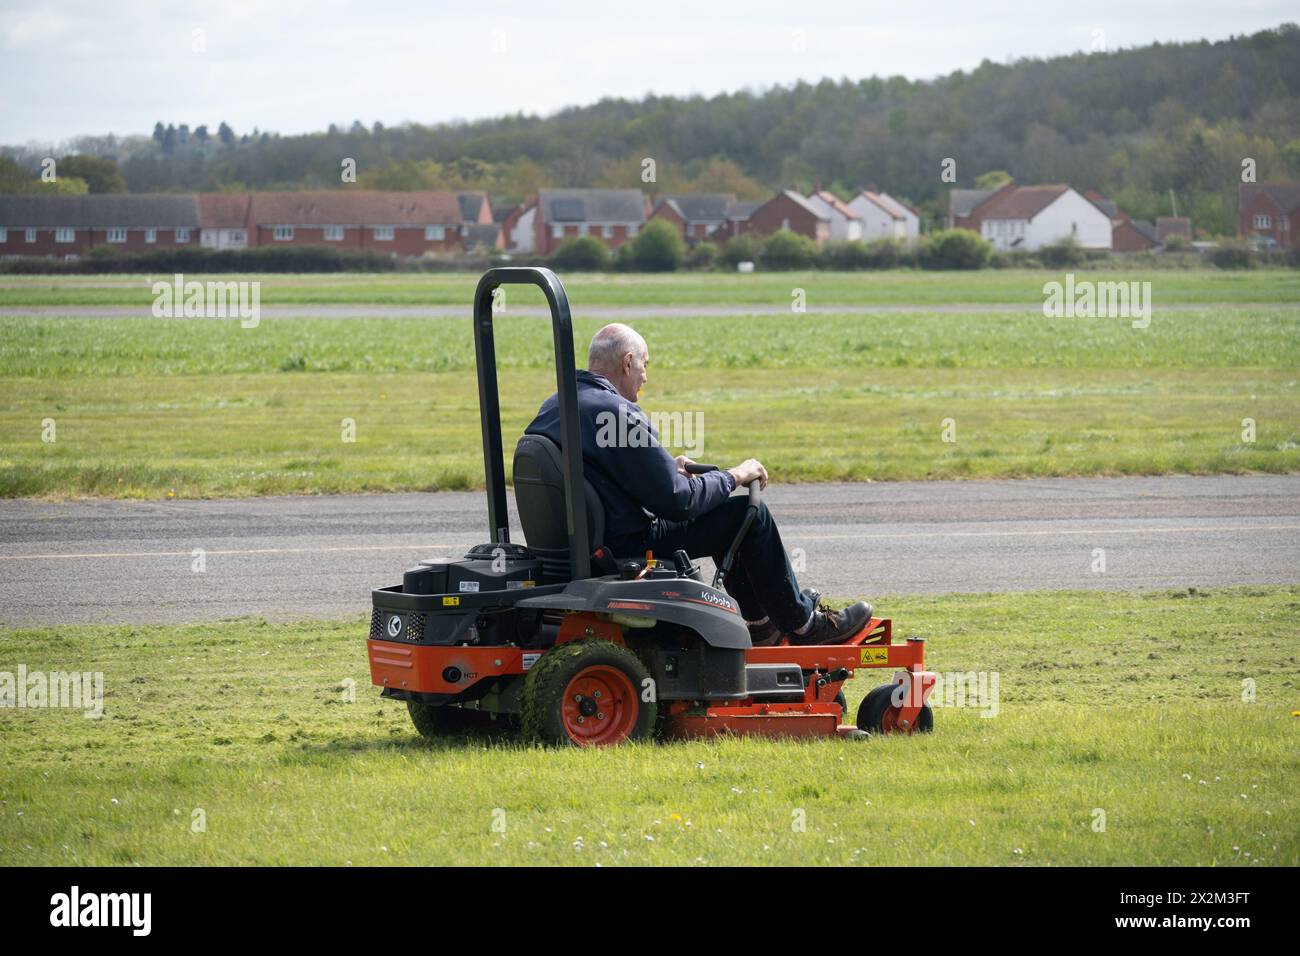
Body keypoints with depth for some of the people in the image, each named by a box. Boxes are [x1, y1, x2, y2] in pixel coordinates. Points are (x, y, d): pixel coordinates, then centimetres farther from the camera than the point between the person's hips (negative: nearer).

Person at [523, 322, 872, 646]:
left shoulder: (552, 407, 6)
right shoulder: (618, 414, -23)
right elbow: (678, 501, -20)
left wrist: (668, 469, 24)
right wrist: (733, 477, -4)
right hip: (626, 548, -10)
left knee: (722, 512, 25)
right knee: (747, 512, -1)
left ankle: (756, 620, 31)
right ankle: (802, 623, 11)